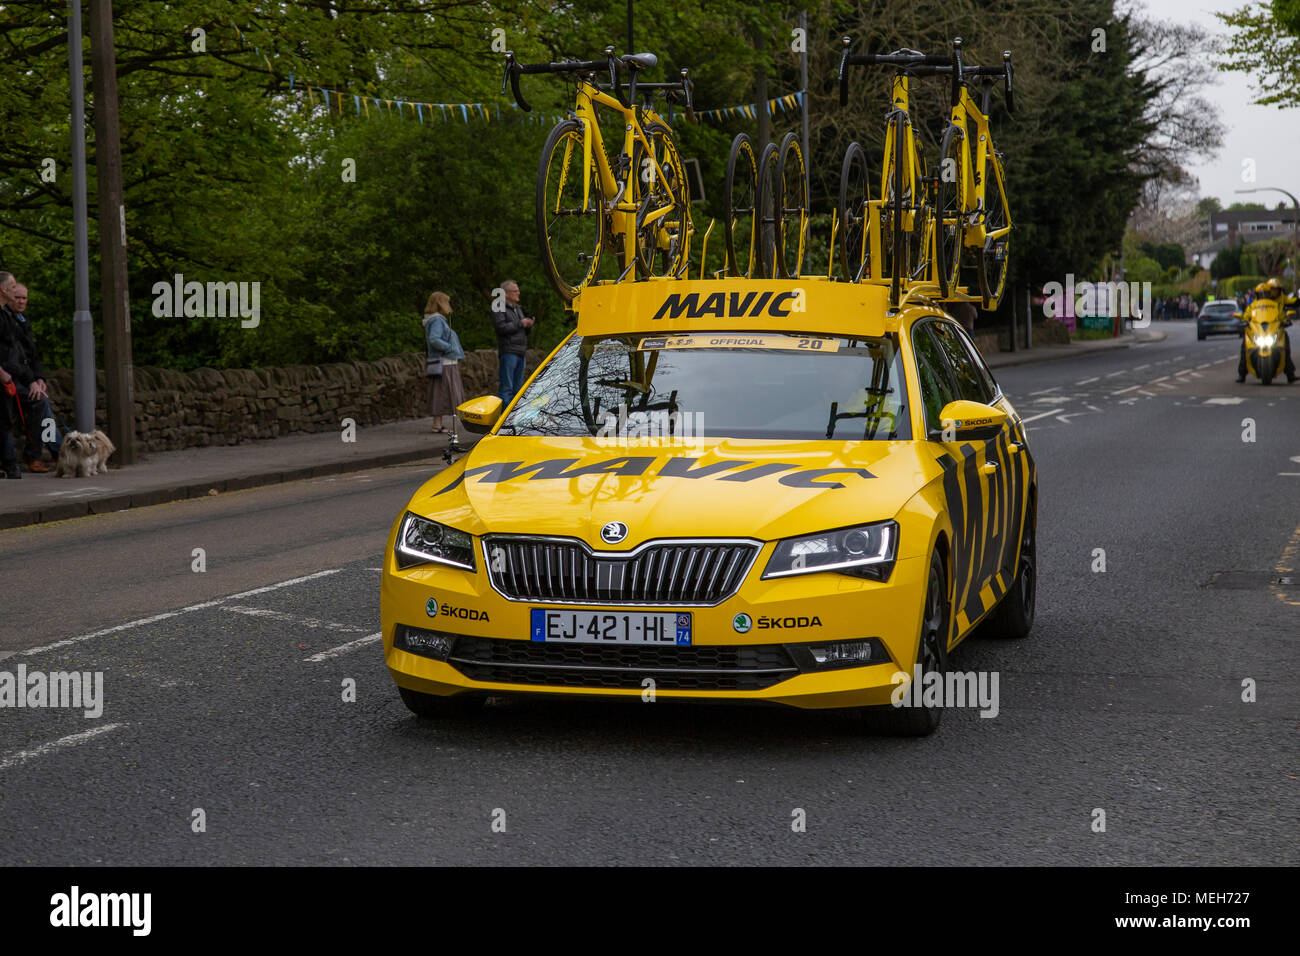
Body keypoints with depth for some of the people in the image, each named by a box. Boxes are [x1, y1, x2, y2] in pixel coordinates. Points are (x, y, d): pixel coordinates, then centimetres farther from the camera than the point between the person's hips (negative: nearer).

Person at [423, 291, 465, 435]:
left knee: (441, 396, 12)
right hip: (444, 363, -10)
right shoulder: (437, 320, -14)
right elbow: (434, 339, -26)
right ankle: (438, 425, -8)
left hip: (446, 363, 10)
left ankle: (439, 424, 15)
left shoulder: (438, 320, 17)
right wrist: (450, 348, -18)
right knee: (443, 395, -8)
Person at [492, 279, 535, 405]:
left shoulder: (518, 308, 23)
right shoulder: (500, 309, -4)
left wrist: (528, 325, 5)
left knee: (518, 388, 11)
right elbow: (501, 327, -19)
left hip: (521, 352, 9)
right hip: (508, 352, -9)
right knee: (507, 388, -10)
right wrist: (520, 324, -13)